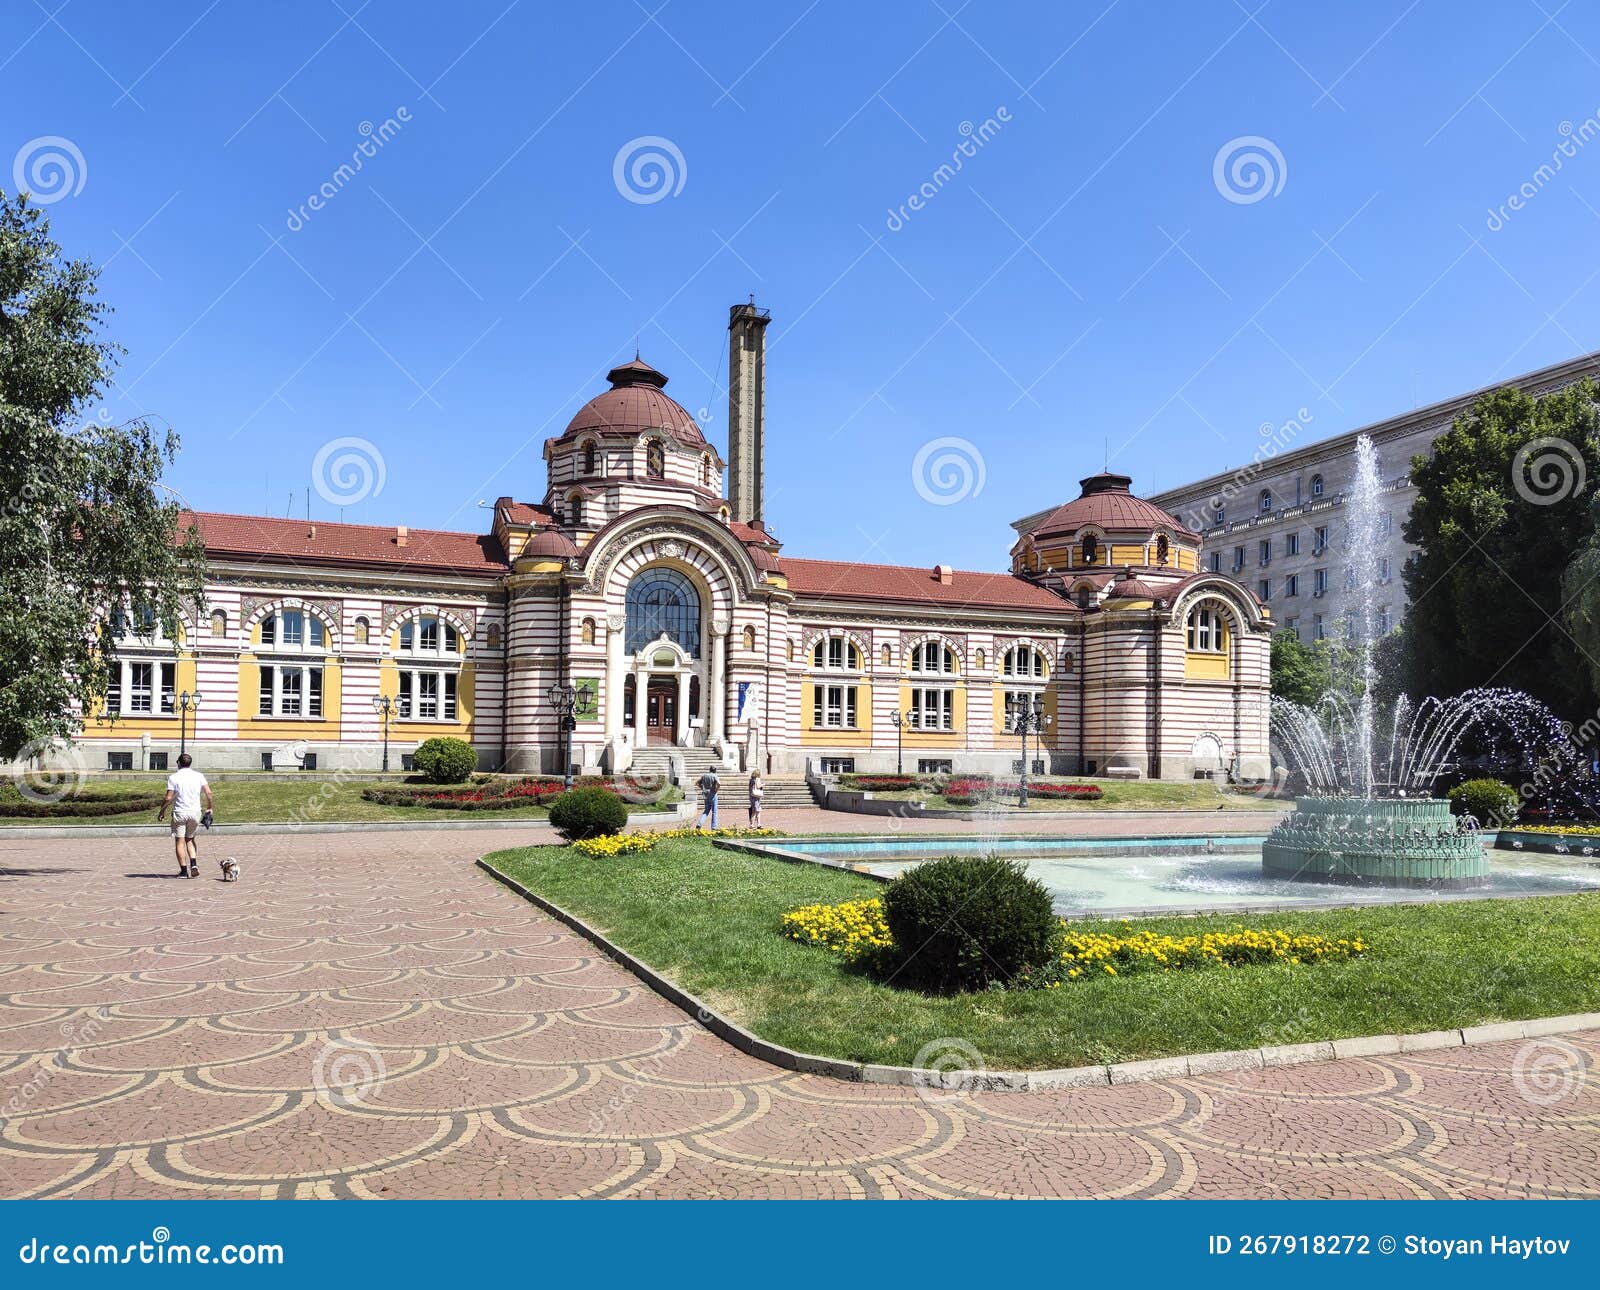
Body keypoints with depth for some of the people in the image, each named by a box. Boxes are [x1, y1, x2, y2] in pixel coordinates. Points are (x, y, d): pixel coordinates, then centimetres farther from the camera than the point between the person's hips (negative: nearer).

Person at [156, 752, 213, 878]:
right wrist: (209, 808, 11)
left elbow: (168, 798, -9)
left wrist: (162, 811, 5)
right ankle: (194, 865, -1)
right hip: (195, 811, 3)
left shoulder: (173, 777, -5)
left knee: (180, 842, 3)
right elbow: (208, 792, -2)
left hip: (179, 812, -3)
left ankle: (184, 870, 1)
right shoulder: (198, 776, 4)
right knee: (190, 839, 17)